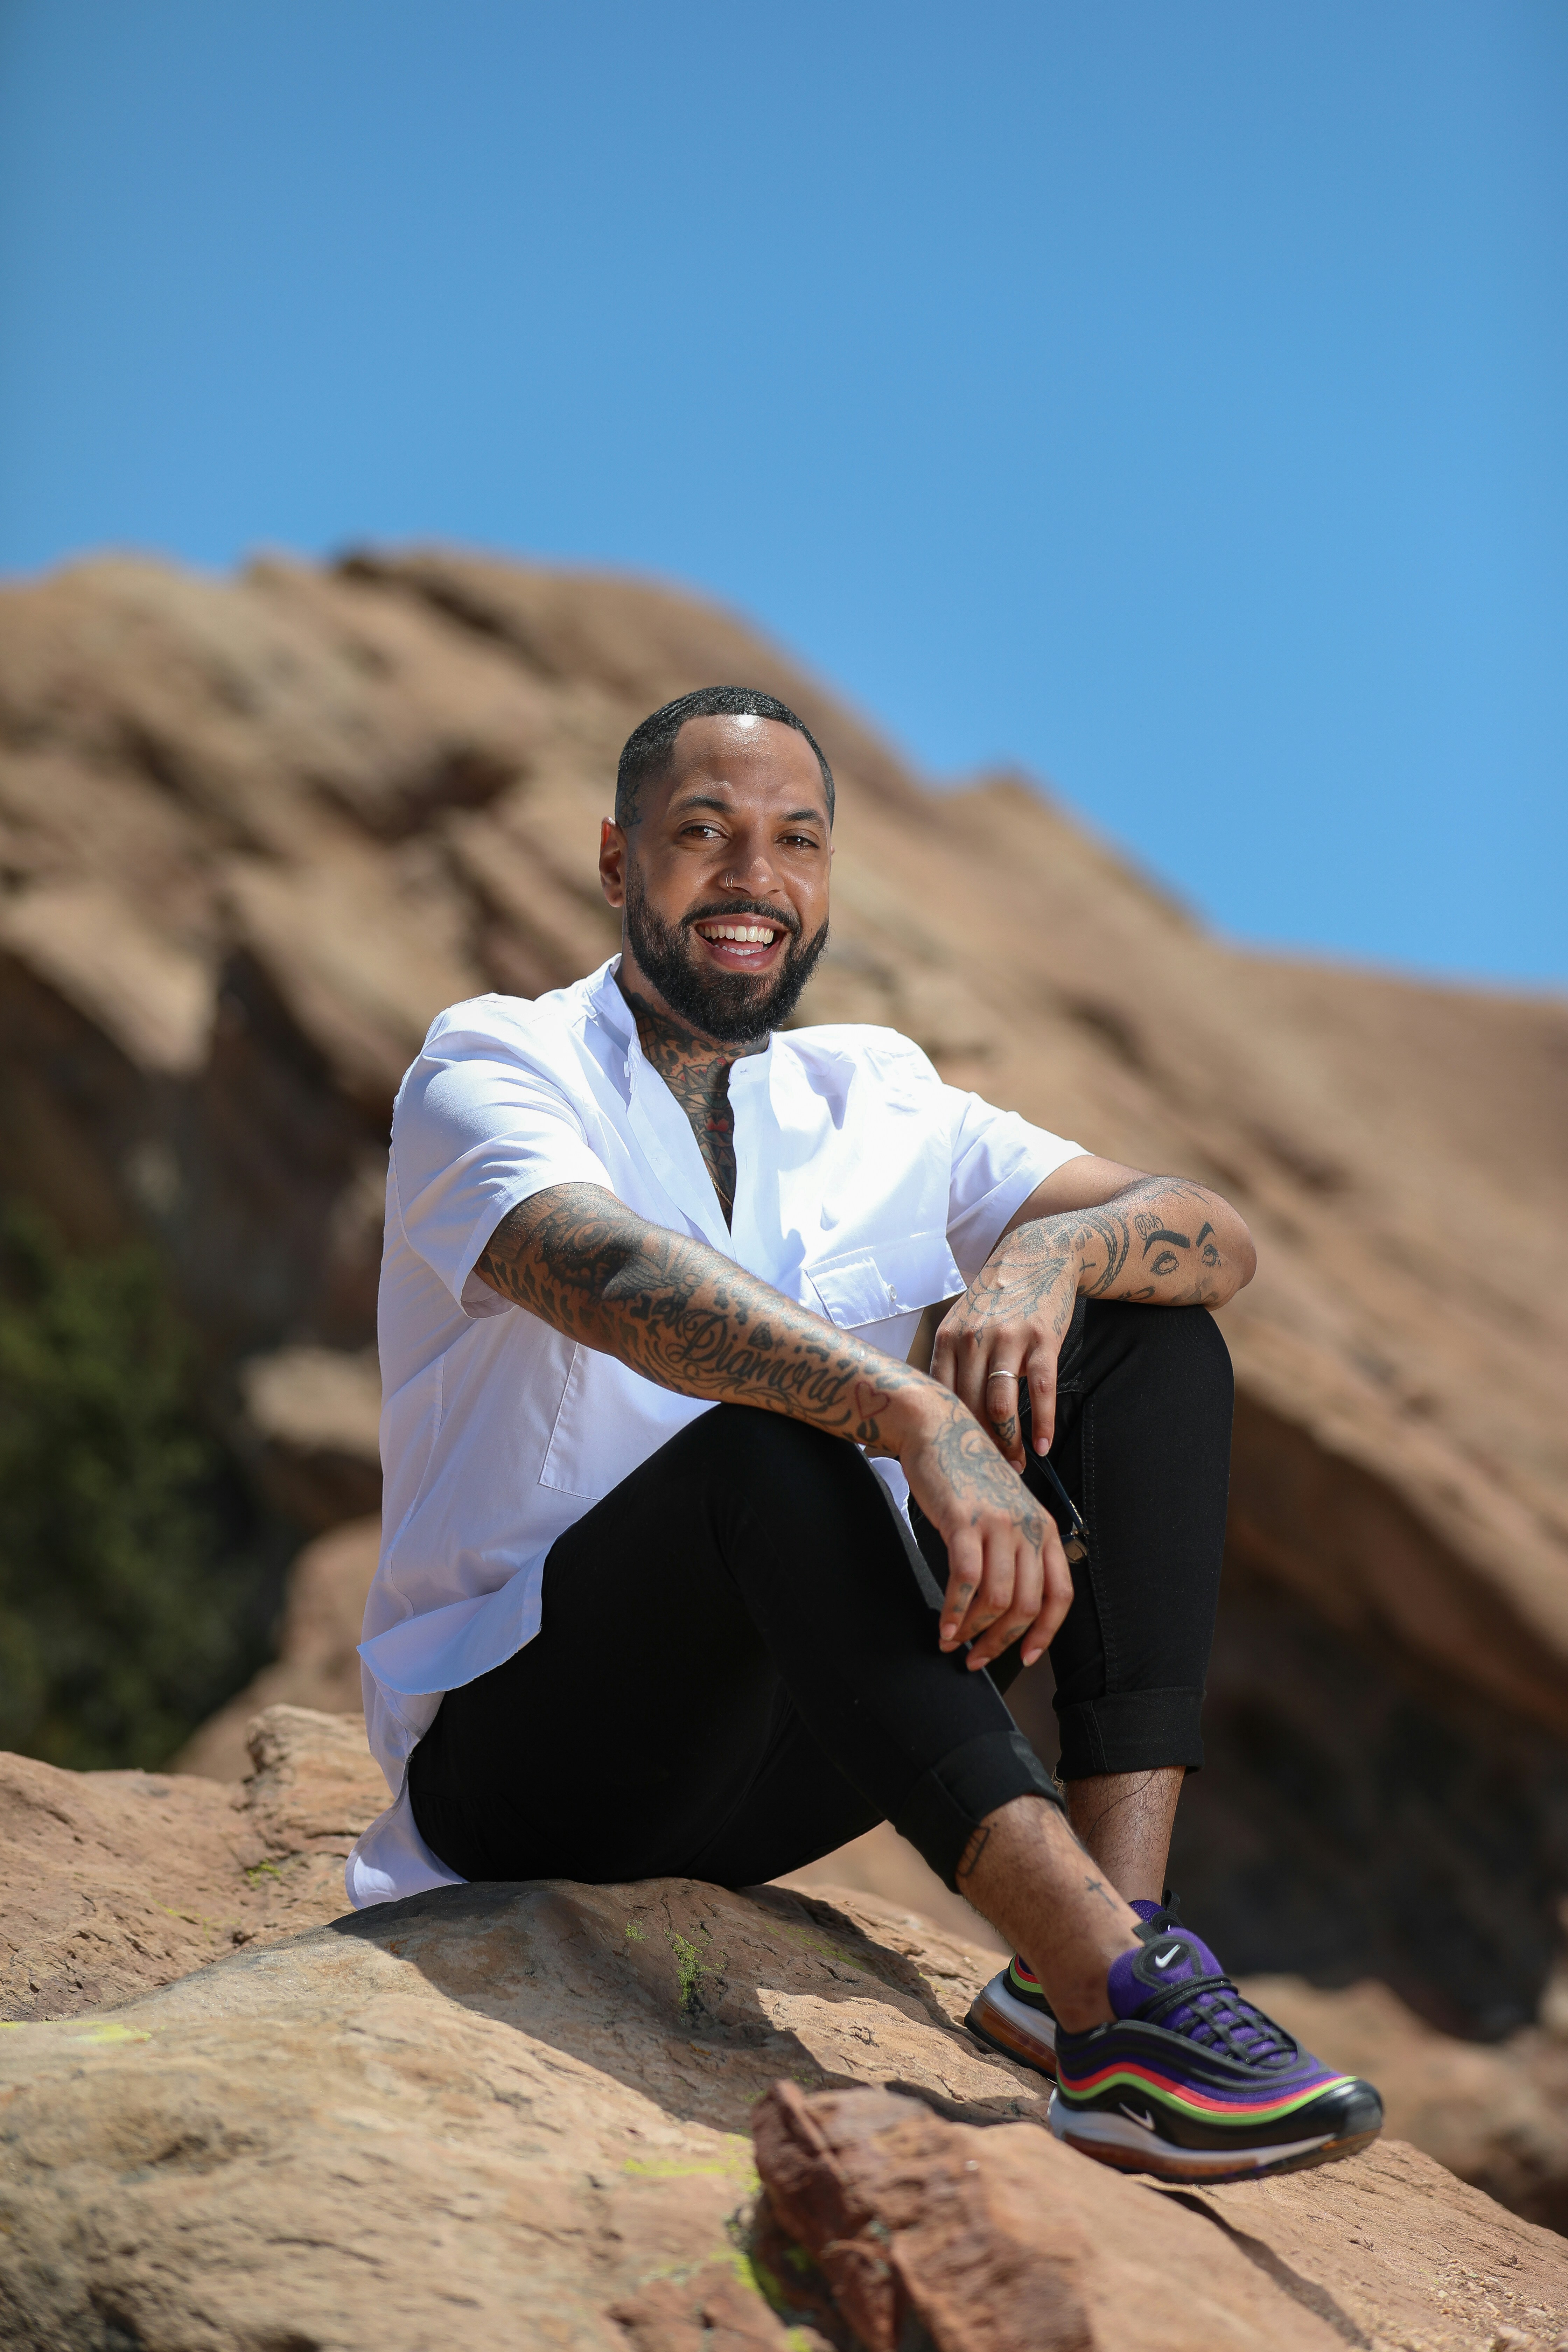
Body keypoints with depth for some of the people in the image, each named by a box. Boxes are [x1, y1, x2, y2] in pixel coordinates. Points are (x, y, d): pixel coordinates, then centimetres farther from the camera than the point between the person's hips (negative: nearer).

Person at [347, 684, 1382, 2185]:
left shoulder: (870, 1101, 10)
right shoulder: (492, 1073, -7)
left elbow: (1215, 1237, 1)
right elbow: (615, 1278, -31)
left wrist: (1048, 1254, -22)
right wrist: (919, 1414, -45)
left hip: (765, 1770, 6)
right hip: (516, 1754, -6)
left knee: (1150, 1340, -6)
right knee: (766, 1433, -36)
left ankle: (1113, 1917, -23)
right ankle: (1112, 1981, -45)